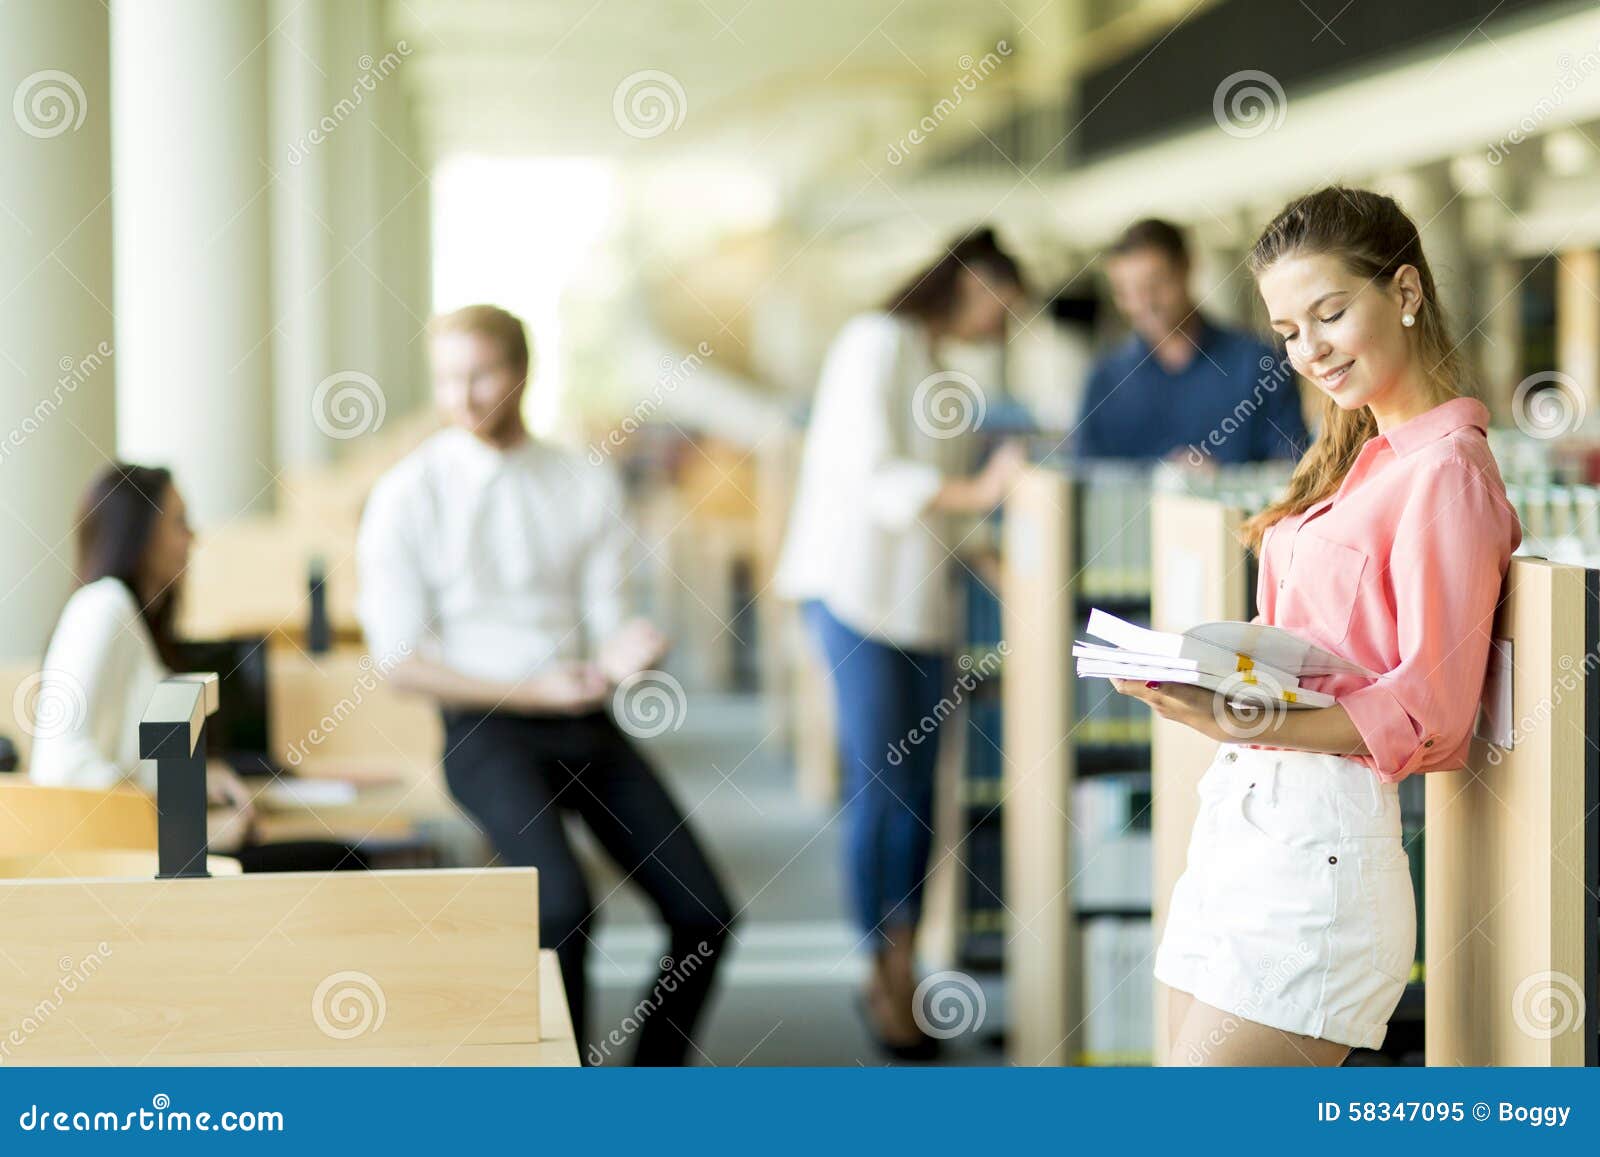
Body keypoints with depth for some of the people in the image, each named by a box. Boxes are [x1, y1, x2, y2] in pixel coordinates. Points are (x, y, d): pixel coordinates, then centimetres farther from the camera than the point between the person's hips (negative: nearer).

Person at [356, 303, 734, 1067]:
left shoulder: (587, 485, 8)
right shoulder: (407, 496, -2)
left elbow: (608, 624, 9)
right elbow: (404, 663, -5)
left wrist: (620, 659, -17)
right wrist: (533, 692, -15)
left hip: (589, 725, 4)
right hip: (487, 728, -4)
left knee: (703, 915, -7)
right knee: (563, 907, -29)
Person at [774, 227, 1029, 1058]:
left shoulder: (936, 366, 18)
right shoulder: (877, 343, -8)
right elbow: (872, 475, -18)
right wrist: (975, 493, -25)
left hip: (923, 599, 8)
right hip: (859, 590, -8)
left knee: (917, 791, 6)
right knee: (878, 787, -6)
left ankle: (901, 974, 12)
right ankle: (883, 974, 3)